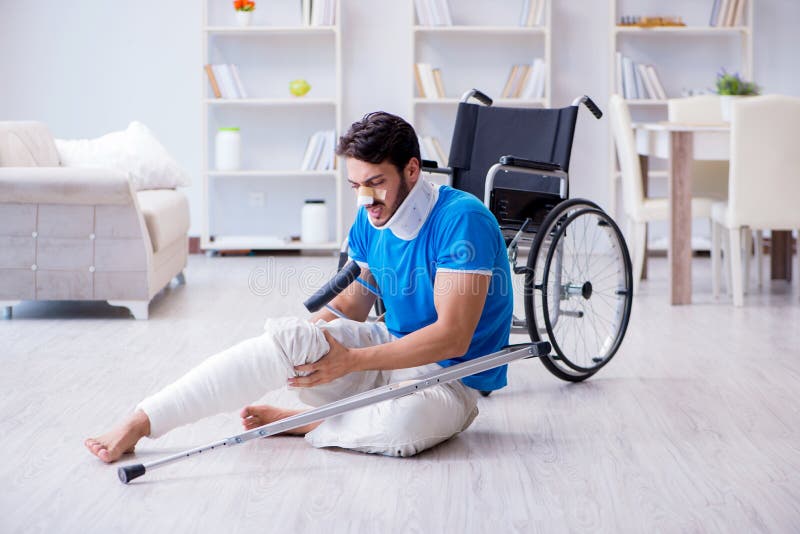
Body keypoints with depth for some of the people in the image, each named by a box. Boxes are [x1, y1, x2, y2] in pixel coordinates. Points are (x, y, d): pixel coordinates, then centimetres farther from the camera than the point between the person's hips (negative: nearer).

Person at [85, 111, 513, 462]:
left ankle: (293, 422, -15)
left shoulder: (462, 220, -20)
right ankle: (141, 421, -21)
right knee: (288, 335, -22)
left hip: (449, 379, -5)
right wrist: (308, 330, -10)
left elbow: (452, 337, -25)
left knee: (405, 423, -41)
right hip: (389, 347, 6)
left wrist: (351, 360, -27)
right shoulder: (370, 222, 4)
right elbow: (351, 303, 12)